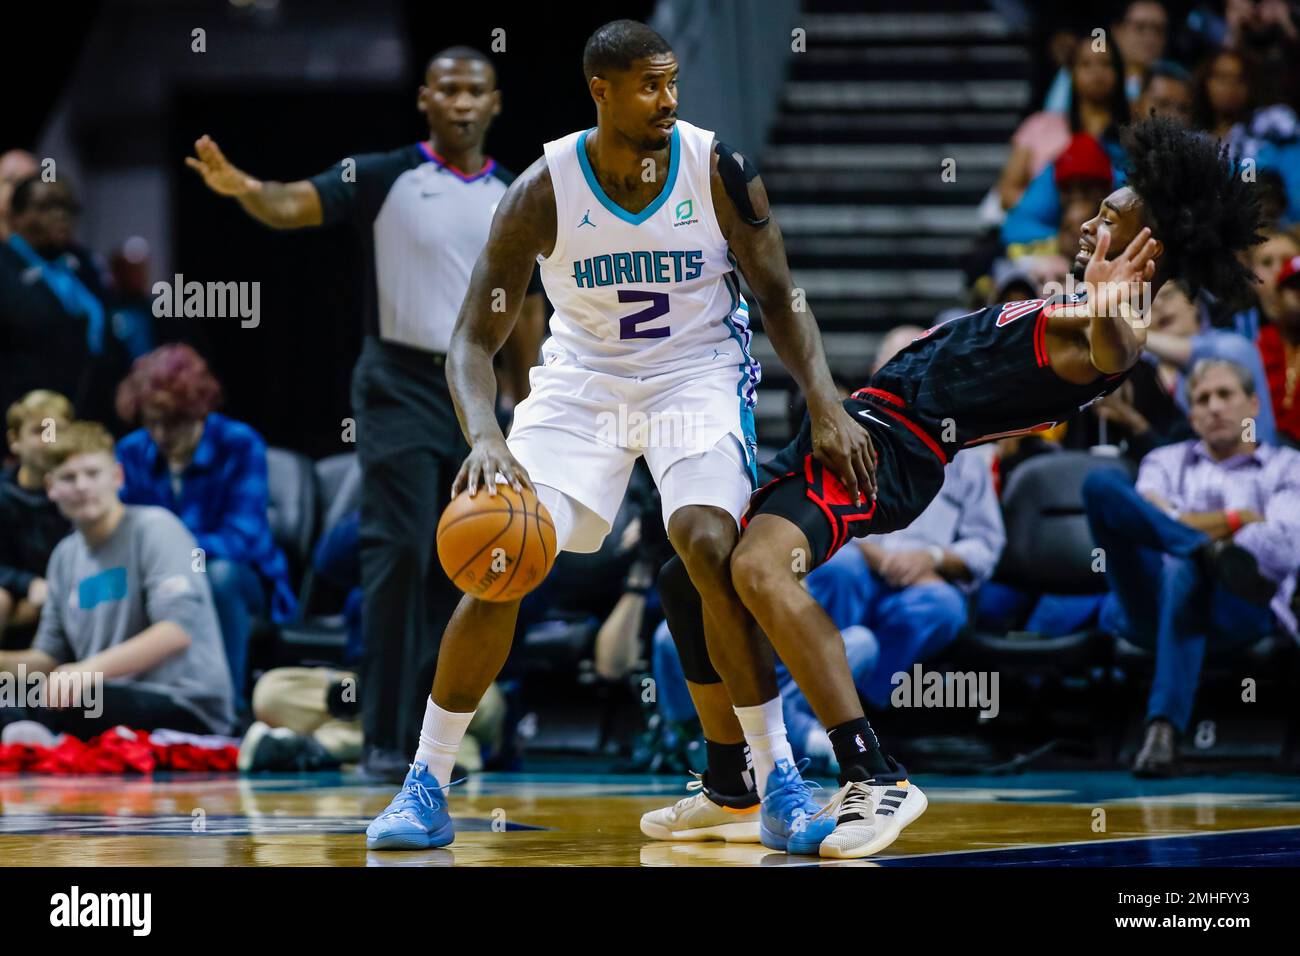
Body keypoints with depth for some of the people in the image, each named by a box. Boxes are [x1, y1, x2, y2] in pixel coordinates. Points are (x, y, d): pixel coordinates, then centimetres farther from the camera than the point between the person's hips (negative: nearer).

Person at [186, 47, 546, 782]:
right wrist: (243, 188, -40)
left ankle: (422, 739, 14)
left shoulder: (515, 201, 9)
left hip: (475, 391, 4)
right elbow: (293, 206, -17)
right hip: (401, 383, -4)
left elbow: (528, 308, 15)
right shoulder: (384, 178, -4)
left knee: (453, 572, 6)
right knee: (401, 552, -13)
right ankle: (383, 742, -11)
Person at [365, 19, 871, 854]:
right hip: (583, 380, 1)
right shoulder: (544, 191, -18)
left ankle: (775, 776, -14)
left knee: (710, 548, -26)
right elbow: (475, 338, -17)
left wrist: (827, 406, -19)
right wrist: (485, 436, -36)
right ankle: (426, 788, 1)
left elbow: (779, 296, -6)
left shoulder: (718, 169, -16)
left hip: (696, 374, -1)